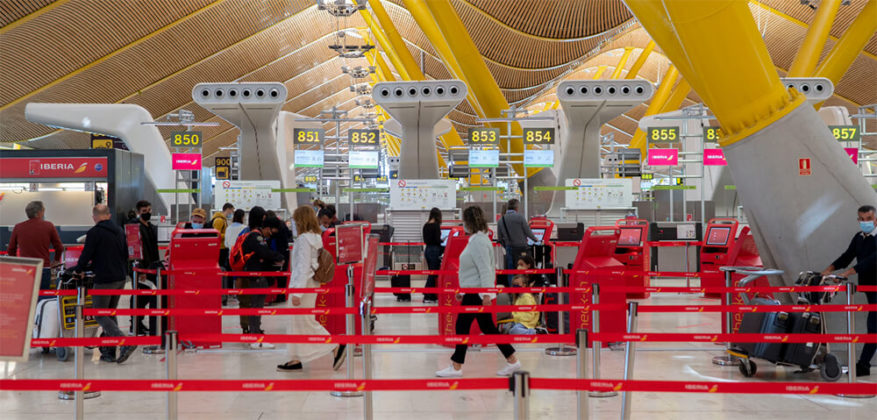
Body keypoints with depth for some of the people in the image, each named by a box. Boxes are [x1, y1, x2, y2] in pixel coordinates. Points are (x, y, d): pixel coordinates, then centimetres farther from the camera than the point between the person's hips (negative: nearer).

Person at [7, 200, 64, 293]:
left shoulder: (18, 227, 3)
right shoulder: (48, 226, -1)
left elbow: (10, 250, 10)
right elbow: (59, 247, 4)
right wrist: (56, 260, 23)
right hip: (44, 269, -2)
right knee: (44, 296, 3)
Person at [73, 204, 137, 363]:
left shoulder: (94, 233, -11)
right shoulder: (119, 231, 11)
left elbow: (86, 255, -8)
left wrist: (78, 270, 10)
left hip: (104, 280, -7)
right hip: (120, 278, 7)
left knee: (100, 315, 0)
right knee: (110, 314, 15)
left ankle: (126, 343, -17)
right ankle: (109, 351, 15)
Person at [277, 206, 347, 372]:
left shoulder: (304, 239, -17)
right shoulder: (315, 237, 12)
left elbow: (303, 266, -21)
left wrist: (297, 291, -21)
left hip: (305, 285, -10)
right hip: (312, 283, 10)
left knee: (306, 322, -3)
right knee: (297, 322, 12)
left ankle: (337, 347, -2)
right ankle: (296, 359, 16)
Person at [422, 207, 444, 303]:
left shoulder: (426, 225, 9)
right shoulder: (436, 225, -13)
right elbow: (437, 240, -17)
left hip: (427, 250, 8)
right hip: (435, 250, -8)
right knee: (433, 273, -2)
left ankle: (432, 296, 17)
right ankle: (427, 296, -1)